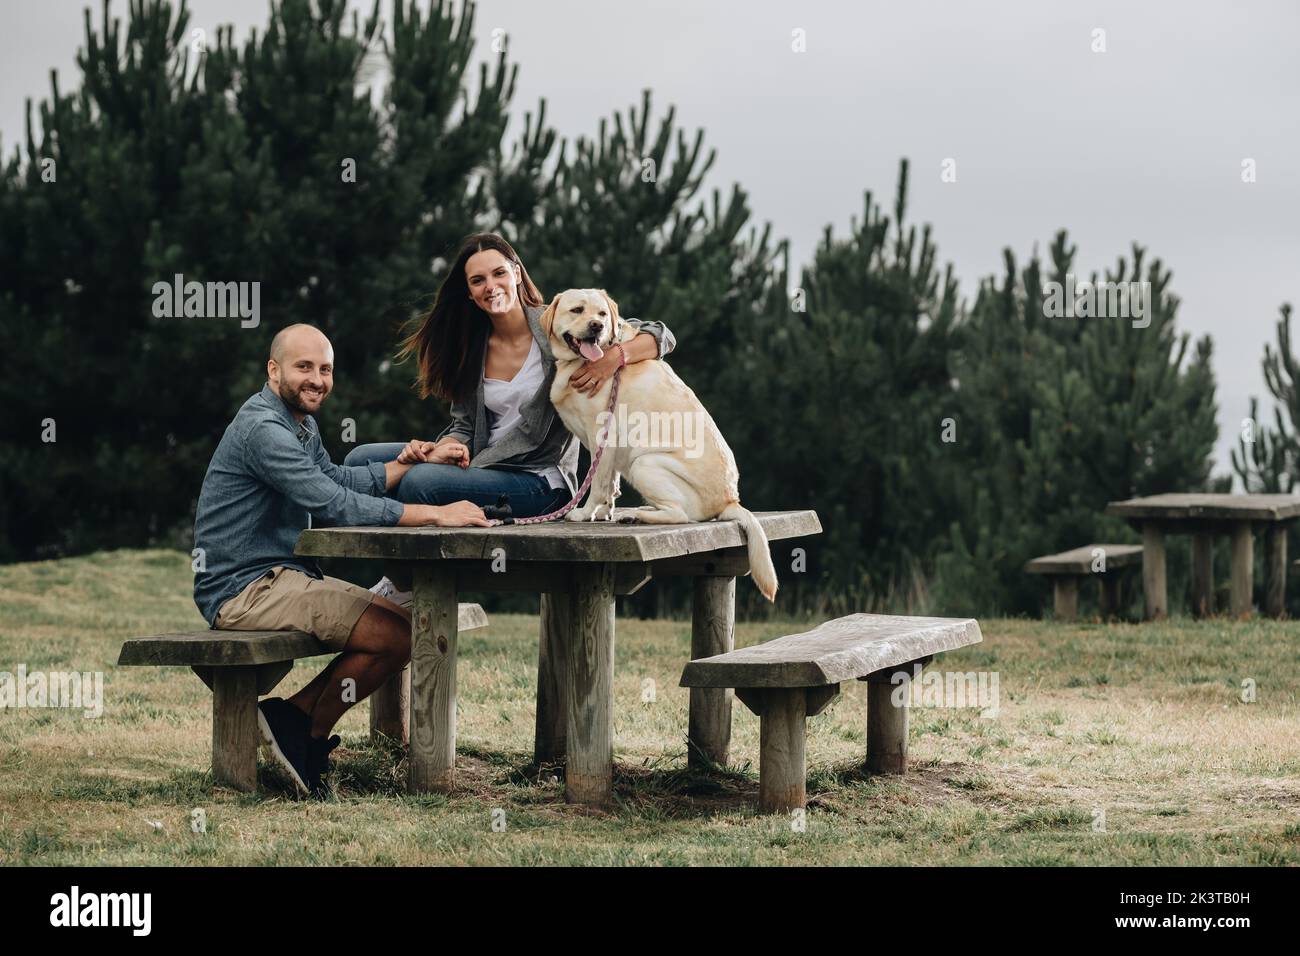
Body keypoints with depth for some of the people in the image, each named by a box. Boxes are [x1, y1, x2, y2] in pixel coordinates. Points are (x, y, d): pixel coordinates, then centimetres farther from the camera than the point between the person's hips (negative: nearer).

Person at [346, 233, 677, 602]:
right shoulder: (472, 348, 9)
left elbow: (660, 337, -11)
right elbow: (465, 424, 8)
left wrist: (614, 357, -32)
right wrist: (442, 449, -15)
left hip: (541, 480, -7)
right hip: (484, 467, 7)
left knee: (420, 483, -28)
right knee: (363, 460, -2)